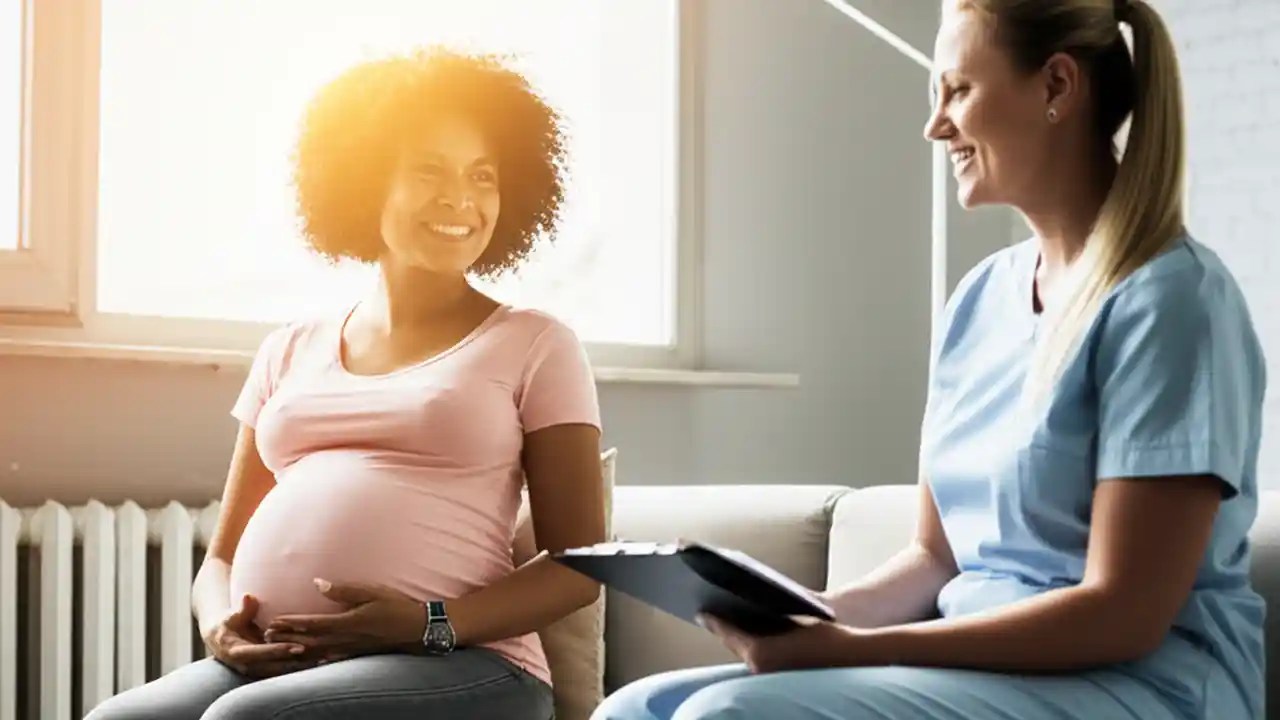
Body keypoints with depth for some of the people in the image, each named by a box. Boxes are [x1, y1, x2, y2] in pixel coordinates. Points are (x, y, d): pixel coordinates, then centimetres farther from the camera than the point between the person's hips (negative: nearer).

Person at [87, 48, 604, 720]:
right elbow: (221, 555, 22)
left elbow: (579, 564, 2)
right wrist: (220, 627, -2)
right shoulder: (290, 350, 21)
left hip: (460, 666, -3)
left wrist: (433, 625, -14)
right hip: (269, 665, 4)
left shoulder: (535, 346, 9)